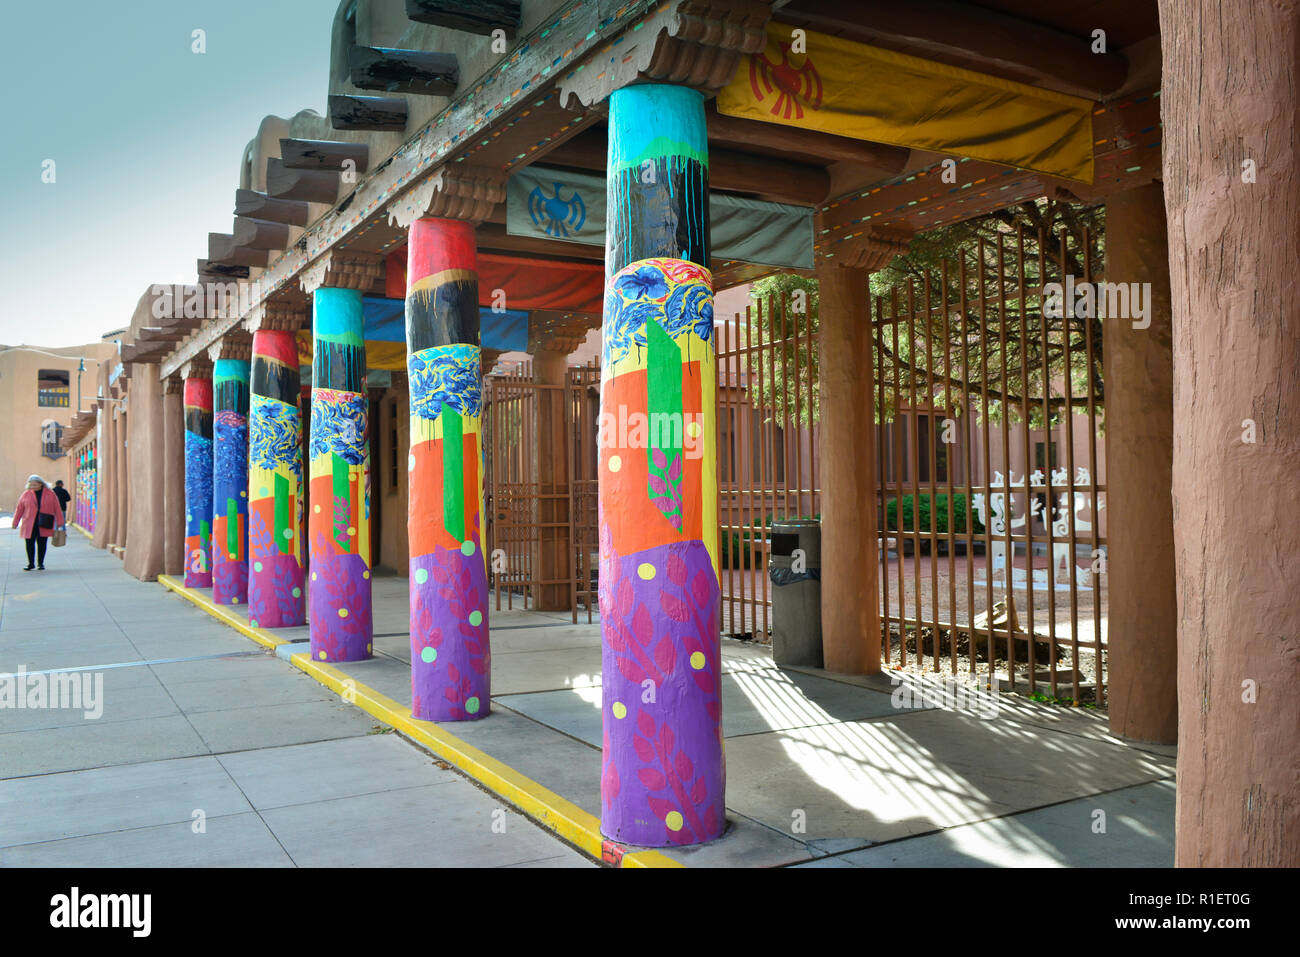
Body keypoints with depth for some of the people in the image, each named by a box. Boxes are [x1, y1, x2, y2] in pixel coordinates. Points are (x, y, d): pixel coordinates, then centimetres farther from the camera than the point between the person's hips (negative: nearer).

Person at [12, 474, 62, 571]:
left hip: (44, 525, -1)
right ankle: (31, 563, 14)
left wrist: (59, 522, 1)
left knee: (42, 544, 5)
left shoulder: (50, 493, 2)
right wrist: (15, 523, 8)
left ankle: (40, 563, 16)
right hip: (29, 525, 1)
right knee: (30, 544, 1)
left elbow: (57, 508, 3)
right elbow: (19, 509, 9)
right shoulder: (26, 495, 4)